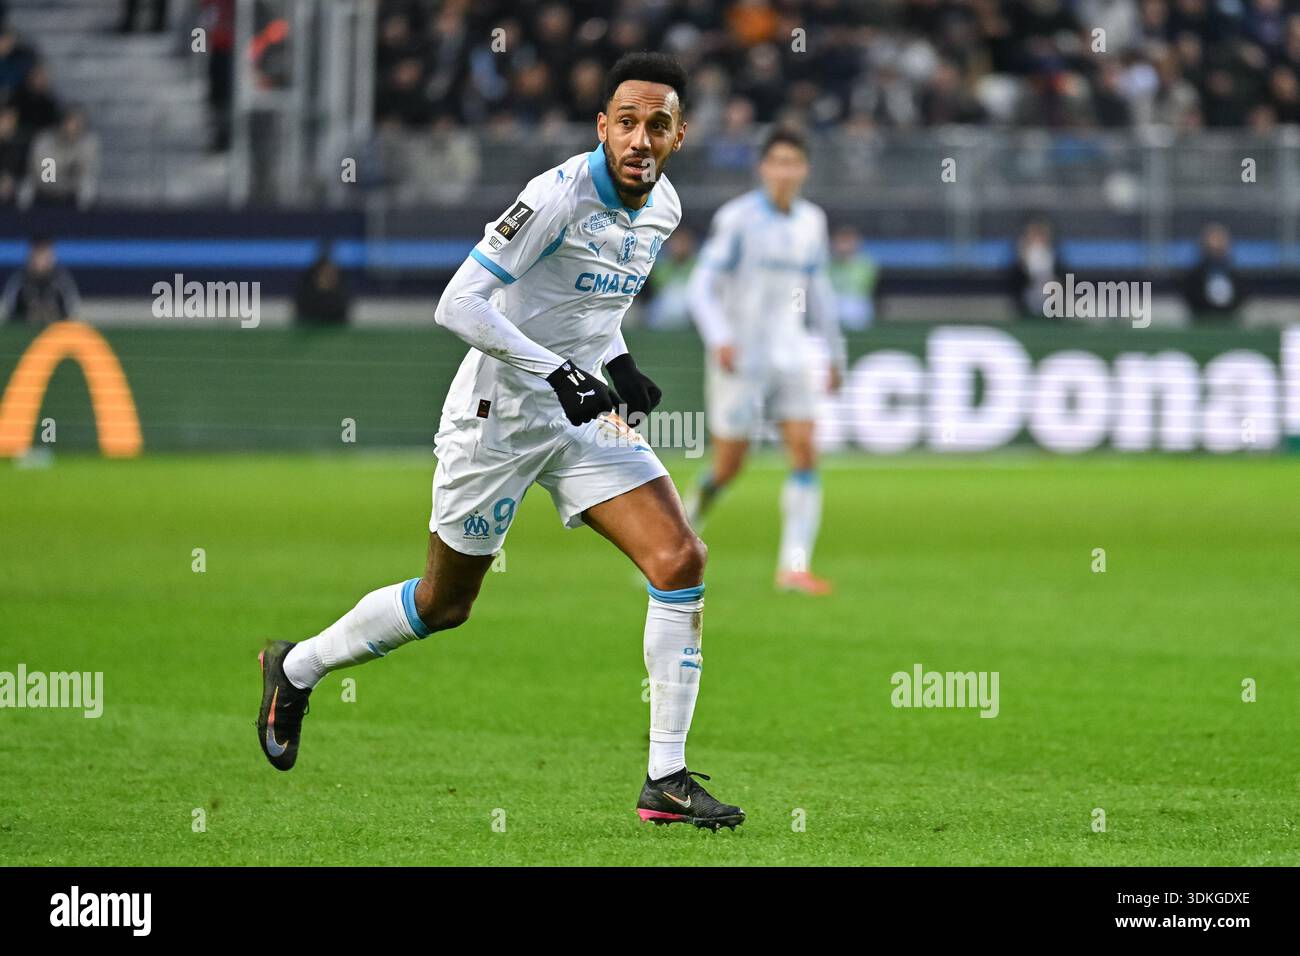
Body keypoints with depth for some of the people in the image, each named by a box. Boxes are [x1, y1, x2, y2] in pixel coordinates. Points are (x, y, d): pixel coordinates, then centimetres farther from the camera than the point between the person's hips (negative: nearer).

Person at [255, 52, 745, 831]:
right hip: (499, 414, -6)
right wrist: (557, 371, -29)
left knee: (681, 561, -11)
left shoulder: (663, 208, 3)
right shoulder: (560, 196, -22)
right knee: (444, 604, 7)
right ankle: (297, 667, 34)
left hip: (584, 415, 6)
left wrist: (618, 362, 6)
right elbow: (458, 304, -25)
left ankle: (667, 779, -6)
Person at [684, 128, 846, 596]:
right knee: (728, 467, -2)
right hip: (739, 359, -4)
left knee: (805, 452, -11)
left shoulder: (812, 221, 7)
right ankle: (691, 516, 29)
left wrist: (835, 352, 20)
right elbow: (702, 286, -13)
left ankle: (794, 566, -11)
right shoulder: (737, 218, -9)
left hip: (790, 355, 4)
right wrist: (719, 339, -28)